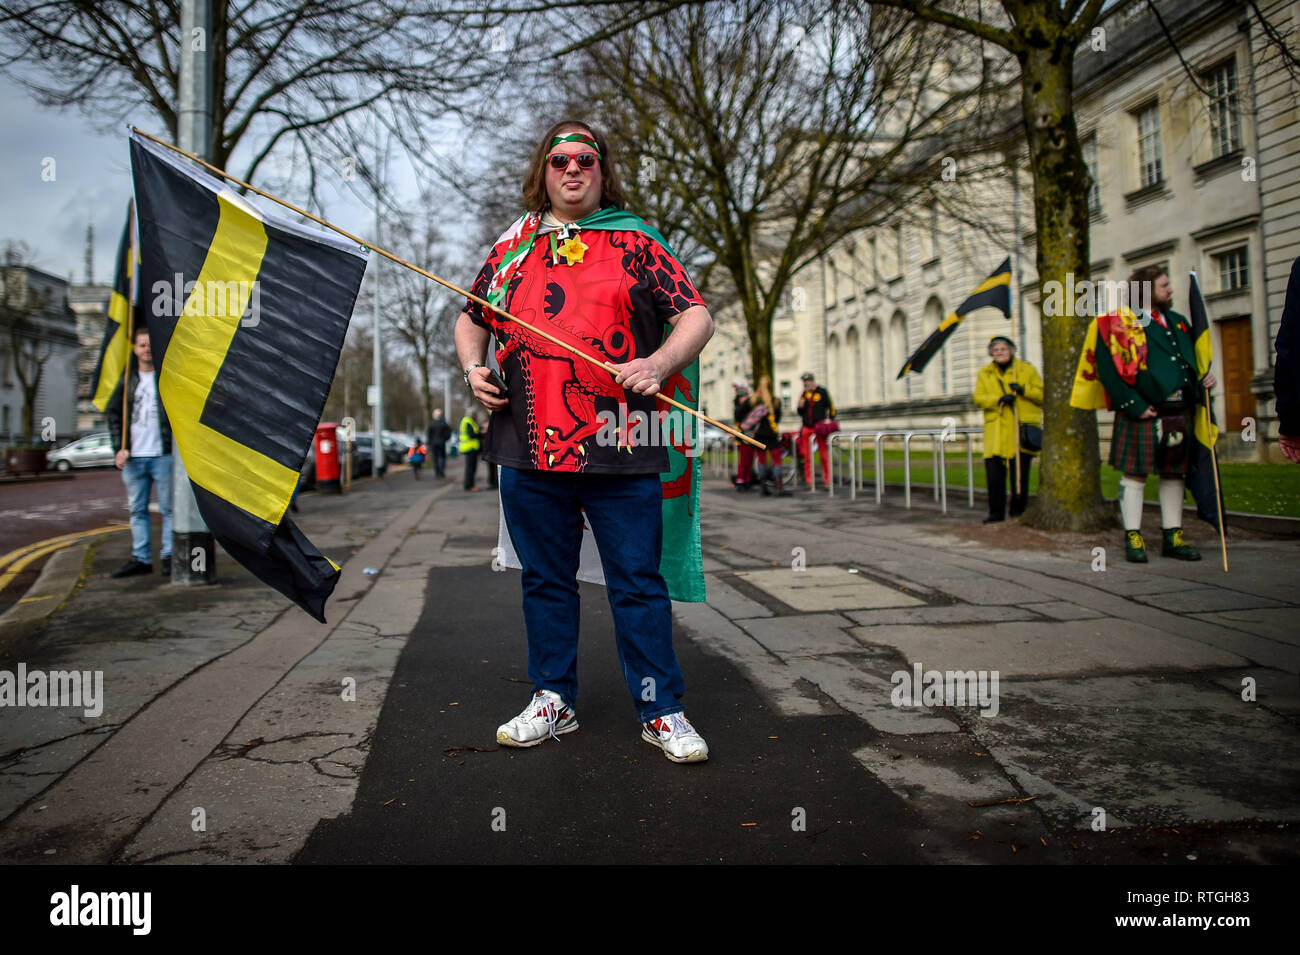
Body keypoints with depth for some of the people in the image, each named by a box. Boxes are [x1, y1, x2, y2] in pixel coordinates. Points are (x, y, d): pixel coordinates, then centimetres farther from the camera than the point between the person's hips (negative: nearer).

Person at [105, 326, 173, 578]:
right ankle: (141, 558, 13)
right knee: (137, 509, 7)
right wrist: (119, 448, 1)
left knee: (169, 508, -2)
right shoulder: (128, 380, 11)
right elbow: (113, 413, 13)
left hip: (162, 455, -4)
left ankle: (169, 556, 4)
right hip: (133, 457, 4)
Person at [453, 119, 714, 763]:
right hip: (530, 448, 4)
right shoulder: (511, 248, 17)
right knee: (545, 581, 12)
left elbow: (696, 317, 2)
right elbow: (471, 321, 28)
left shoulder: (636, 244, 7)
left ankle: (661, 709, 12)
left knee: (637, 583, 0)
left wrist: (658, 364, -17)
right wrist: (472, 366, 7)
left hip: (619, 450, -3)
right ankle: (553, 701, 26)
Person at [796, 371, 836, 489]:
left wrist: (830, 419, -11)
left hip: (819, 427, -4)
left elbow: (831, 406, 3)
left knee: (823, 455, 0)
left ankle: (827, 480, 6)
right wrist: (800, 406, -3)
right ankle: (808, 480, 6)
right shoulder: (804, 394, 13)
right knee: (806, 455, 1)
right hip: (806, 428, 4)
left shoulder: (822, 392, 2)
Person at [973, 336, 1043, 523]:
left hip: (1021, 429, -1)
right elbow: (978, 398, 3)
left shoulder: (1027, 369, 11)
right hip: (996, 431, 1)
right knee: (994, 473, -5)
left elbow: (1043, 395, 7)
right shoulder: (984, 374, 16)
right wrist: (999, 399, -13)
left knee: (1020, 473, 0)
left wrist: (1024, 390, -11)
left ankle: (1018, 512, 11)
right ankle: (996, 512, 5)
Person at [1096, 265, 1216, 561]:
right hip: (1143, 414, -7)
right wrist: (1135, 406, -16)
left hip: (1179, 412, 7)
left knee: (1174, 473, 10)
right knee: (1134, 473, -1)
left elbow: (1190, 361, 27)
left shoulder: (1177, 321, 17)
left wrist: (1203, 380, 6)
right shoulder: (1122, 324, -6)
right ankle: (1133, 537, 6)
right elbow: (1108, 371, -13)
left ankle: (1173, 537, 18)